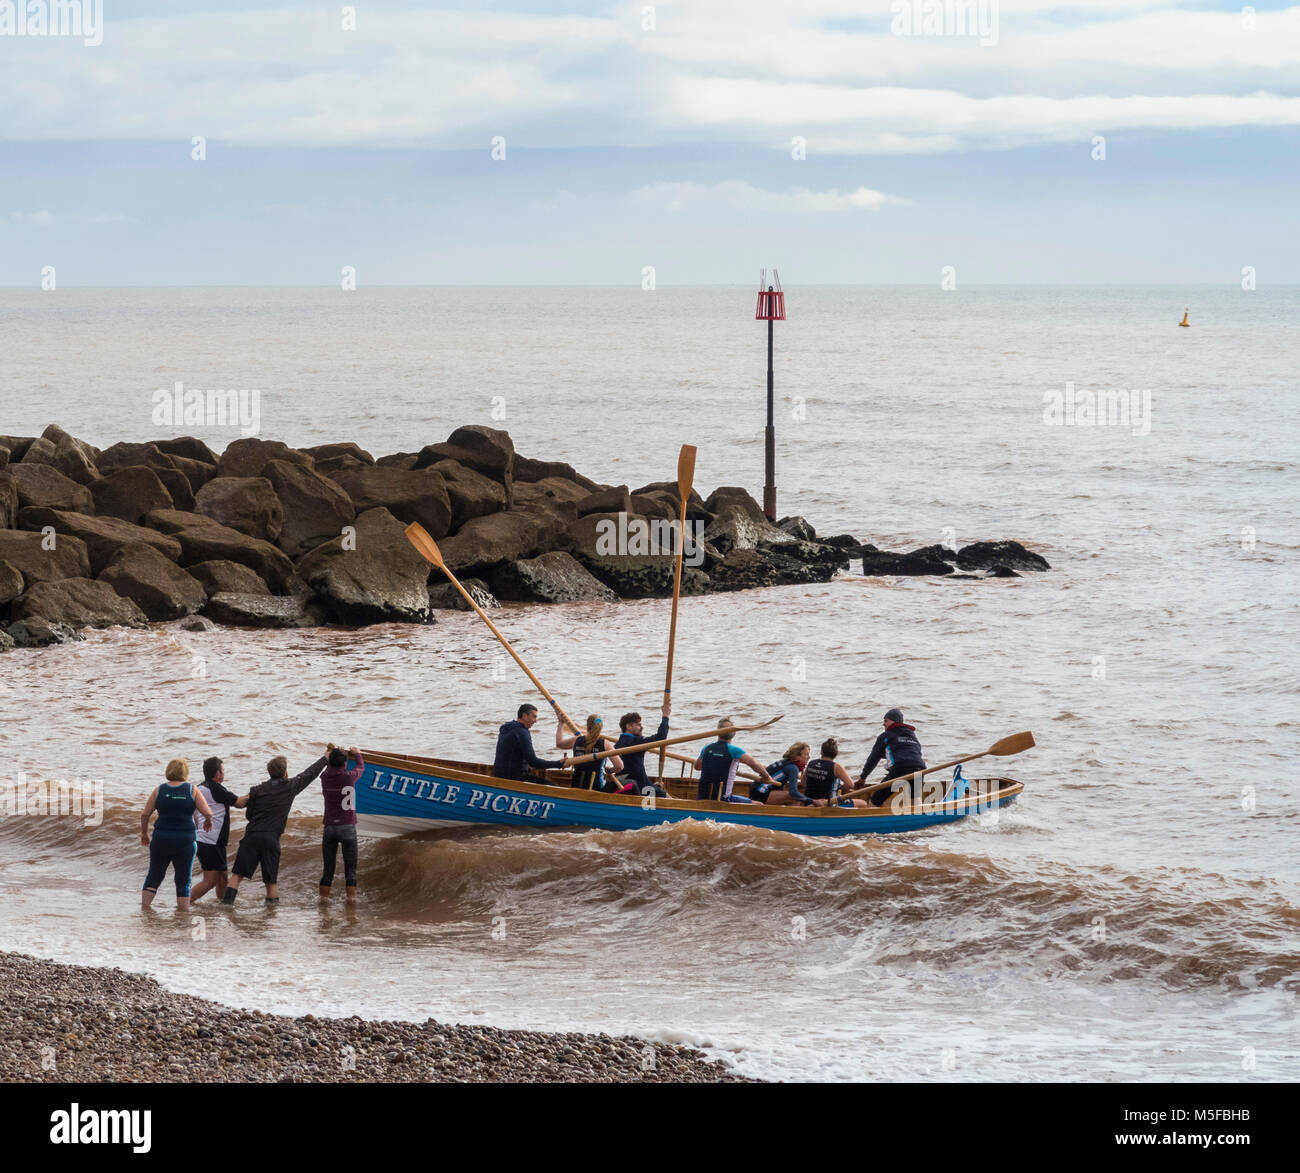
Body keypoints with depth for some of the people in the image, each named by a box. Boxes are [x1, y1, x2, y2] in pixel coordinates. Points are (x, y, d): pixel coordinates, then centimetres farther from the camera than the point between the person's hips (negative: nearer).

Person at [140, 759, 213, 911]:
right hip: (185, 840, -1)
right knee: (183, 881, 7)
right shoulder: (192, 790, -1)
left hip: (161, 840, 1)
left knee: (154, 876, 13)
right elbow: (208, 813, -4)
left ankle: (144, 908, 8)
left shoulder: (159, 790, 2)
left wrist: (144, 834, 18)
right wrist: (208, 822, 19)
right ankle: (183, 912, 4)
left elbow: (145, 815, 3)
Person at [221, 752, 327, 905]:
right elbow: (310, 774, 18)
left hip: (252, 835, 1)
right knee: (271, 880, 6)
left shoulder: (257, 790, 6)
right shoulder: (290, 787, 4)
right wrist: (325, 759, 33)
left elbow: (249, 815, 13)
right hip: (271, 839, -1)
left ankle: (227, 901, -8)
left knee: (238, 874, 3)